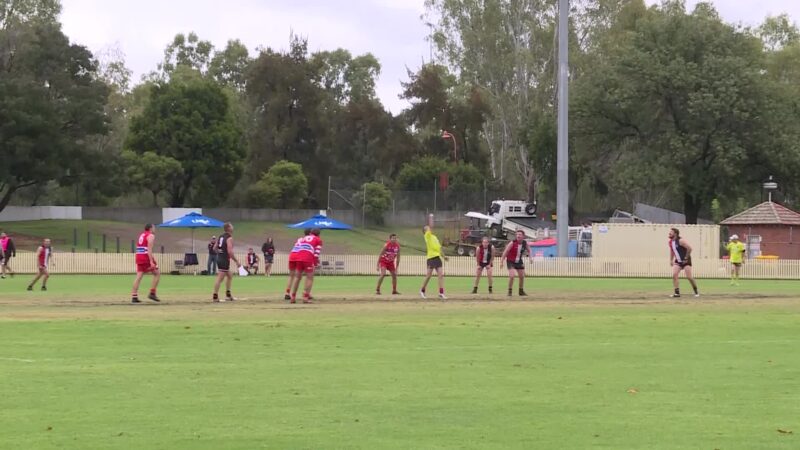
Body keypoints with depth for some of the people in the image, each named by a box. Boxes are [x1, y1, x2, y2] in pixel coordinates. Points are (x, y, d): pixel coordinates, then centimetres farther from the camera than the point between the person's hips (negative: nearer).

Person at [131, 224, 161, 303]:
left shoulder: (141, 236, 21)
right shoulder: (151, 236, -5)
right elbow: (149, 249, -16)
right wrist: (151, 261, -22)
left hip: (139, 257, 8)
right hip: (146, 258, -8)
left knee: (139, 276, 3)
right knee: (157, 274, 6)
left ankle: (134, 297, -6)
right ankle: (152, 293, 0)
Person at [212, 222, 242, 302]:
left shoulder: (220, 237, 11)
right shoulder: (229, 238, -14)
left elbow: (215, 248, 16)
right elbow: (230, 251, -22)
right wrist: (237, 261, -16)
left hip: (219, 259, 9)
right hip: (225, 260, -9)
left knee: (230, 275, 22)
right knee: (220, 278, -7)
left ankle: (228, 295, 25)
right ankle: (215, 297, -6)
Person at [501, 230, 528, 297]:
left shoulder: (525, 243, -6)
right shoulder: (512, 243, -20)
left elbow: (528, 250, 15)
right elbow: (505, 252, -17)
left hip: (519, 261, 5)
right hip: (511, 261, -5)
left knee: (522, 276, 9)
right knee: (512, 276, -20)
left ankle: (521, 291, 27)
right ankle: (510, 291, -7)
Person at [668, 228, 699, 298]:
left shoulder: (680, 241, -20)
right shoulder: (670, 242, 5)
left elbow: (689, 248, -23)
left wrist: (686, 258, -18)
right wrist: (671, 260, 13)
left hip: (685, 261, -7)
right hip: (678, 261, 7)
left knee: (689, 276, -8)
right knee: (674, 275, -11)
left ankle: (696, 292, 11)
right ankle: (677, 293, -8)